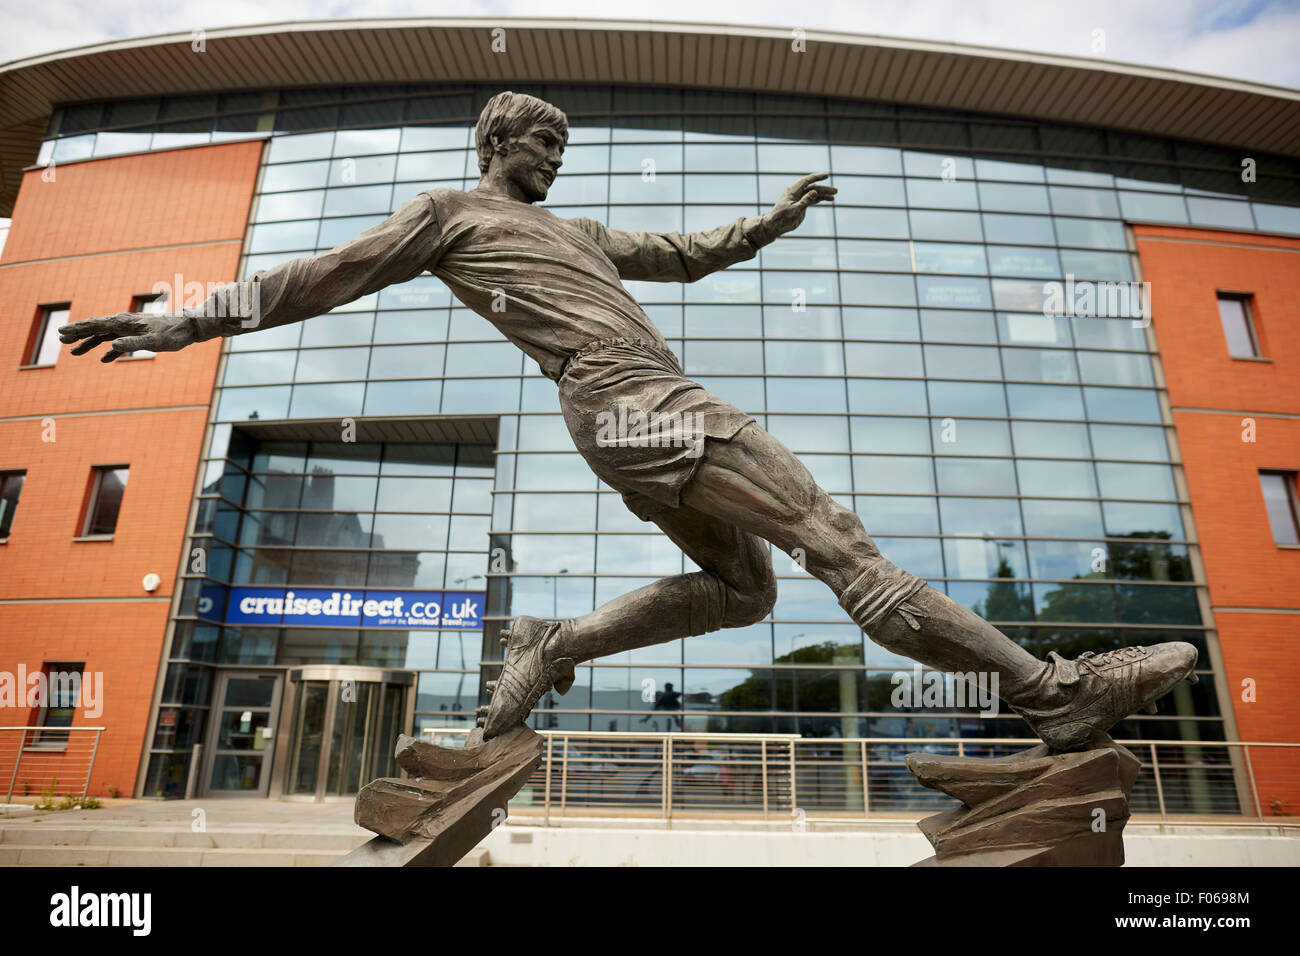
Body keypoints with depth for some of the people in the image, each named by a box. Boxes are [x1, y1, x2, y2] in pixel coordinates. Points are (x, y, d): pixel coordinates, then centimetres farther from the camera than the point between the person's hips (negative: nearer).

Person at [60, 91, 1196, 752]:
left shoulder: (576, 234, 34)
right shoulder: (447, 212, 14)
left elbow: (688, 254, 37)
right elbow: (321, 278, 11)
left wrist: (775, 218, 29)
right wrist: (183, 323, 8)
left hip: (656, 408, 10)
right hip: (635, 402, -10)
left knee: (743, 590, 12)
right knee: (837, 538, -14)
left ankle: (552, 647, 12)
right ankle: (1055, 687, -9)